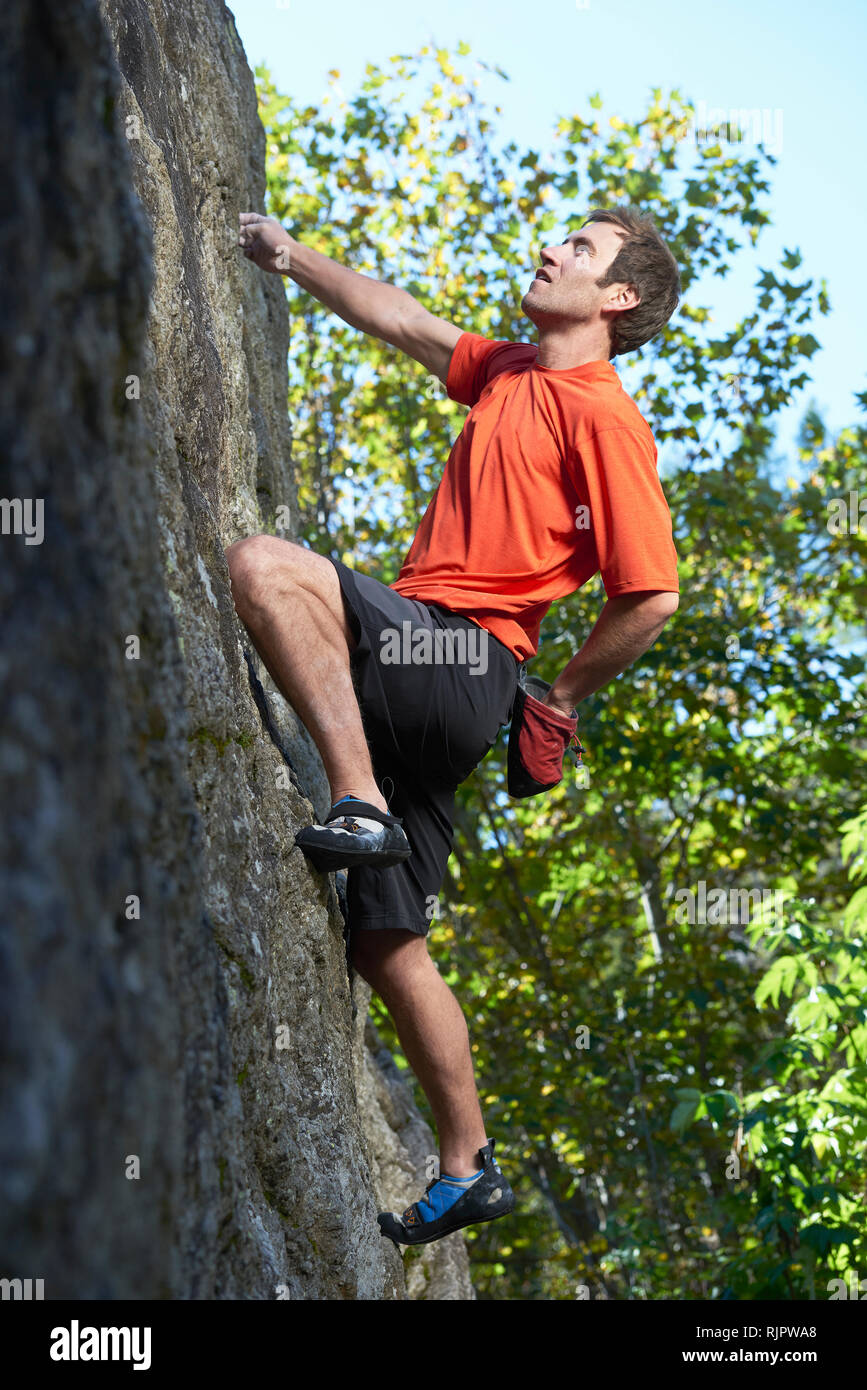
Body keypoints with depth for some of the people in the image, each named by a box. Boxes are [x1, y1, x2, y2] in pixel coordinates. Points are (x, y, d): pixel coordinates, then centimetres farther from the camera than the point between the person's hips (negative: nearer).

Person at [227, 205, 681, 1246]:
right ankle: (468, 1169, 17)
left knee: (263, 564, -27)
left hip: (466, 662, -8)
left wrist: (563, 695, -1)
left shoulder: (604, 419, -7)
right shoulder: (505, 372, 18)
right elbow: (399, 319, 32)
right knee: (389, 948, 9)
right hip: (415, 682, 8)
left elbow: (654, 595, -11)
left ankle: (361, 805, -28)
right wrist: (294, 258, 32)